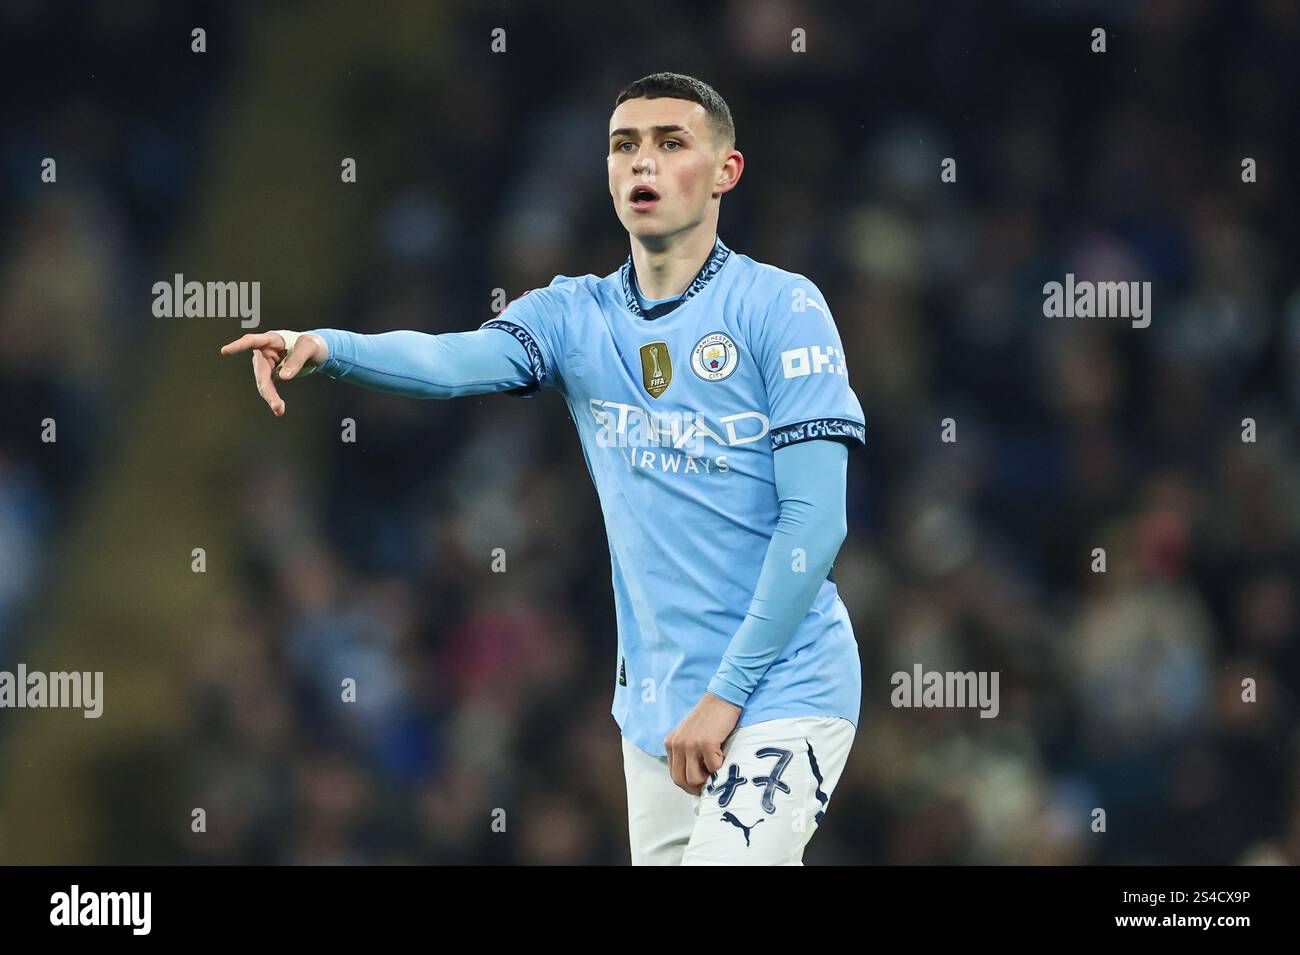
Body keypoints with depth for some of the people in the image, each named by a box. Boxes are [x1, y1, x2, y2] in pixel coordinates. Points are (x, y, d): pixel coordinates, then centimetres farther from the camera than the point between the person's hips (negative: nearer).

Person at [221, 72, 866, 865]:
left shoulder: (781, 308, -7)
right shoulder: (577, 315, 7)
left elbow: (816, 519, -11)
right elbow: (457, 361, -13)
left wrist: (725, 693, -14)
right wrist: (323, 348, -34)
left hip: (778, 695, -5)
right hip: (654, 703, 6)